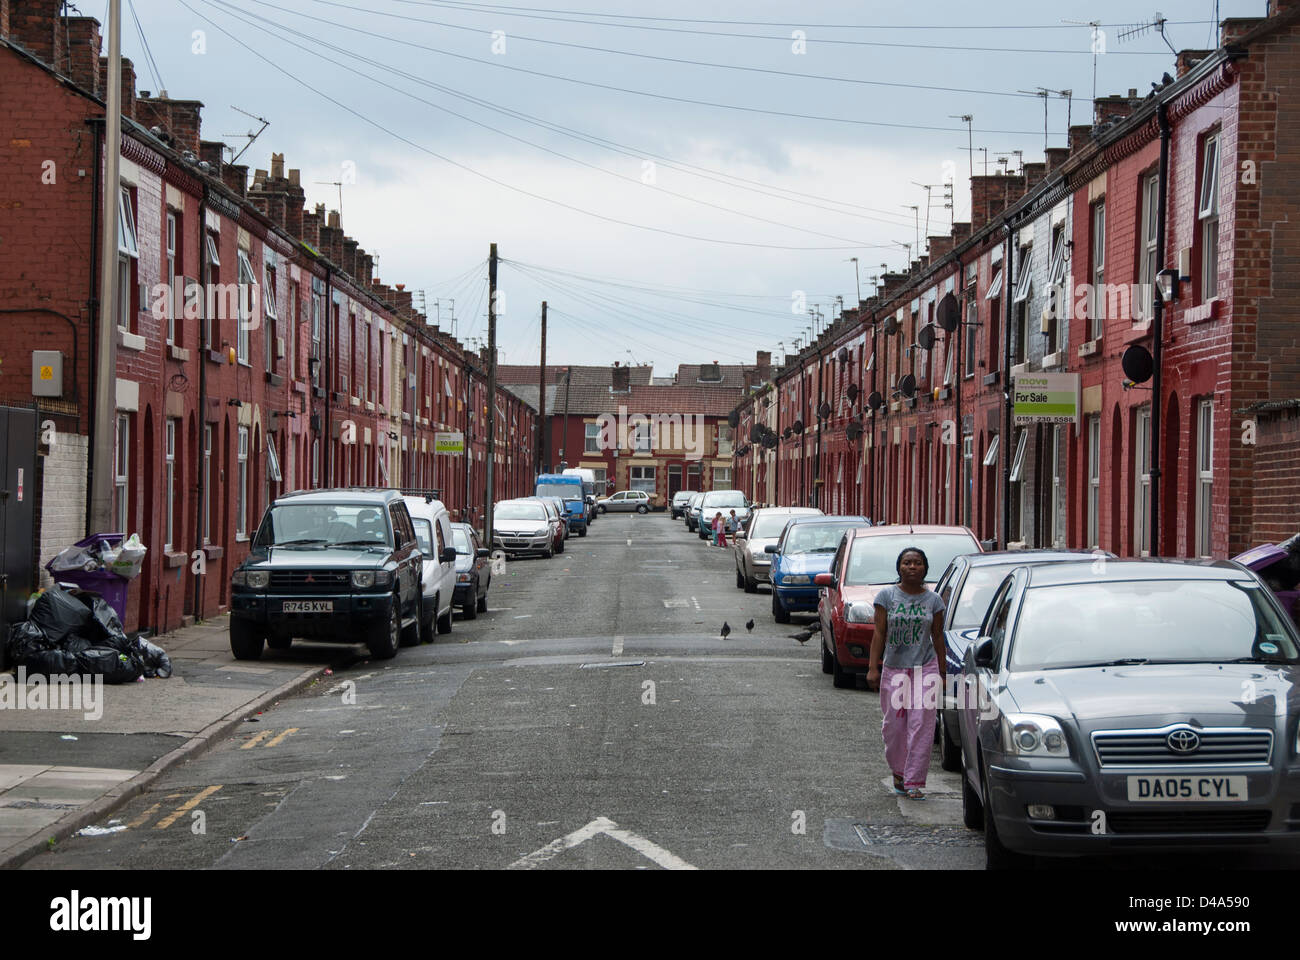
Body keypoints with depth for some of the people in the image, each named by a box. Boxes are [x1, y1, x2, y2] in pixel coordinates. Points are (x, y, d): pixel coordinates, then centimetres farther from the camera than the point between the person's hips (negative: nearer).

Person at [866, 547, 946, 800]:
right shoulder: (887, 596, 2)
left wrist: (943, 672, 8)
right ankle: (898, 772, 25)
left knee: (921, 727, -7)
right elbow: (879, 633, 1)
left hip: (926, 668, 0)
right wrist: (873, 668, -6)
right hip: (893, 669, 0)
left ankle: (914, 782, -5)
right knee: (893, 726, 3)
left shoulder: (933, 600, 5)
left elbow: (938, 637, 9)